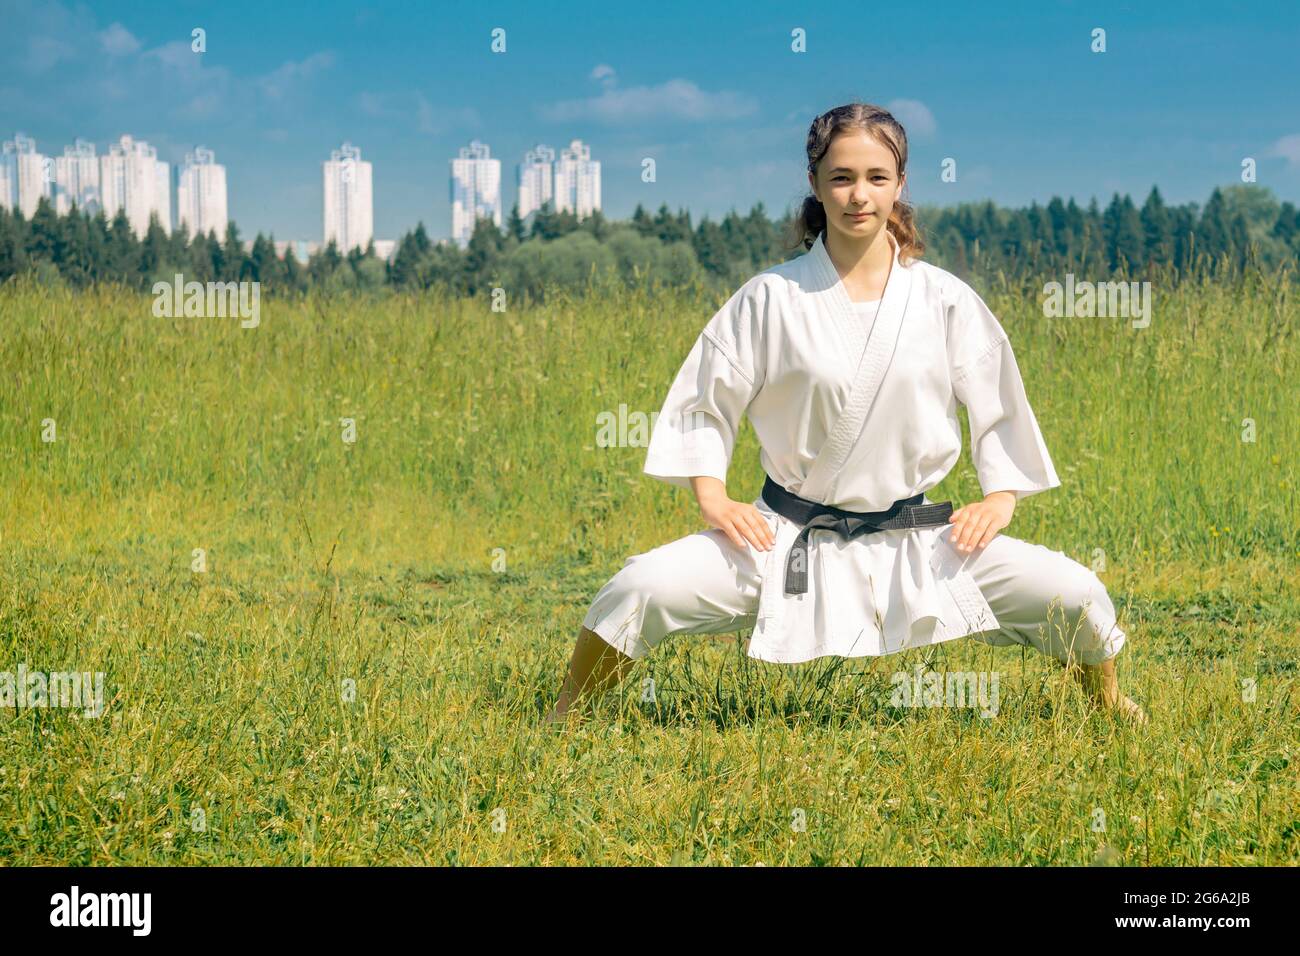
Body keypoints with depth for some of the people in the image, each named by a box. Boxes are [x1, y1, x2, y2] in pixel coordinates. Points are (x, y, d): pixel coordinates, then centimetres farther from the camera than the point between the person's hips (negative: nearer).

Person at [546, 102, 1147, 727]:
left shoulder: (945, 301, 0)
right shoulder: (771, 298, -4)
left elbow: (997, 407, 10)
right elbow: (704, 402, 3)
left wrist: (999, 500, -1)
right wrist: (712, 499, -8)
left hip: (916, 541, 1)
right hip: (786, 542, -1)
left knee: (1076, 595, -11)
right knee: (644, 588, -23)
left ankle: (1109, 709, 22)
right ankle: (563, 718, 3)